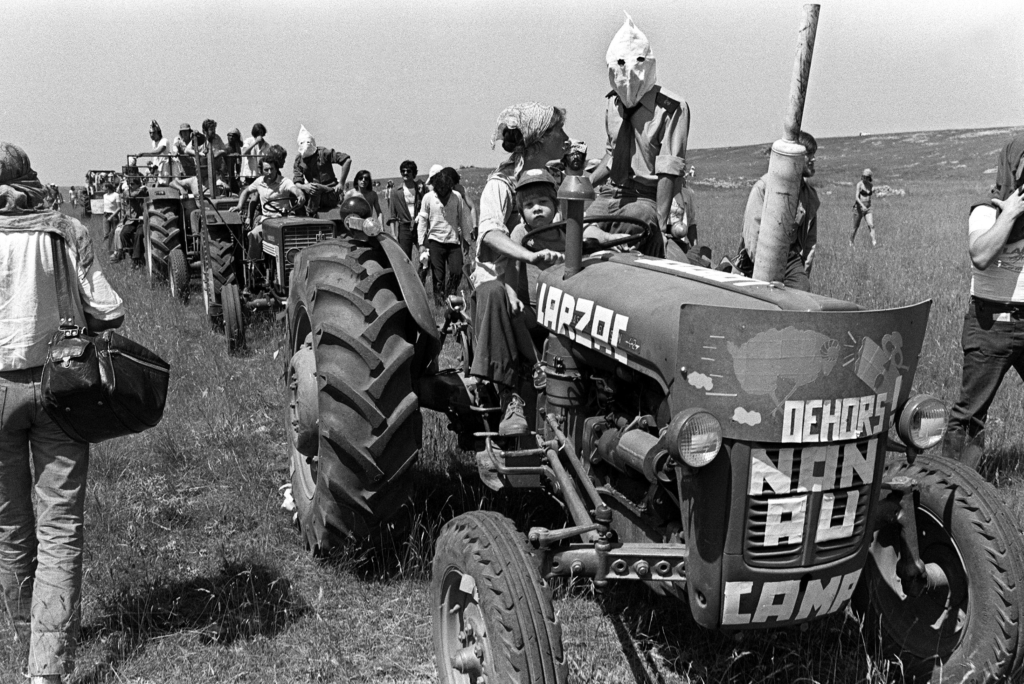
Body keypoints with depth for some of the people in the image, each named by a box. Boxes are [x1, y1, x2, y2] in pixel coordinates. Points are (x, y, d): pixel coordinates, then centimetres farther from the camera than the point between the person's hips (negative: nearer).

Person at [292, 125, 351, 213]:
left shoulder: (322, 153, -7)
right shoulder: (299, 160, 5)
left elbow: (347, 160, -14)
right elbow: (297, 183, -6)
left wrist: (341, 183, -16)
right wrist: (305, 187, -33)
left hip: (331, 196, -6)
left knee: (315, 187, -33)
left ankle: (311, 214, -21)